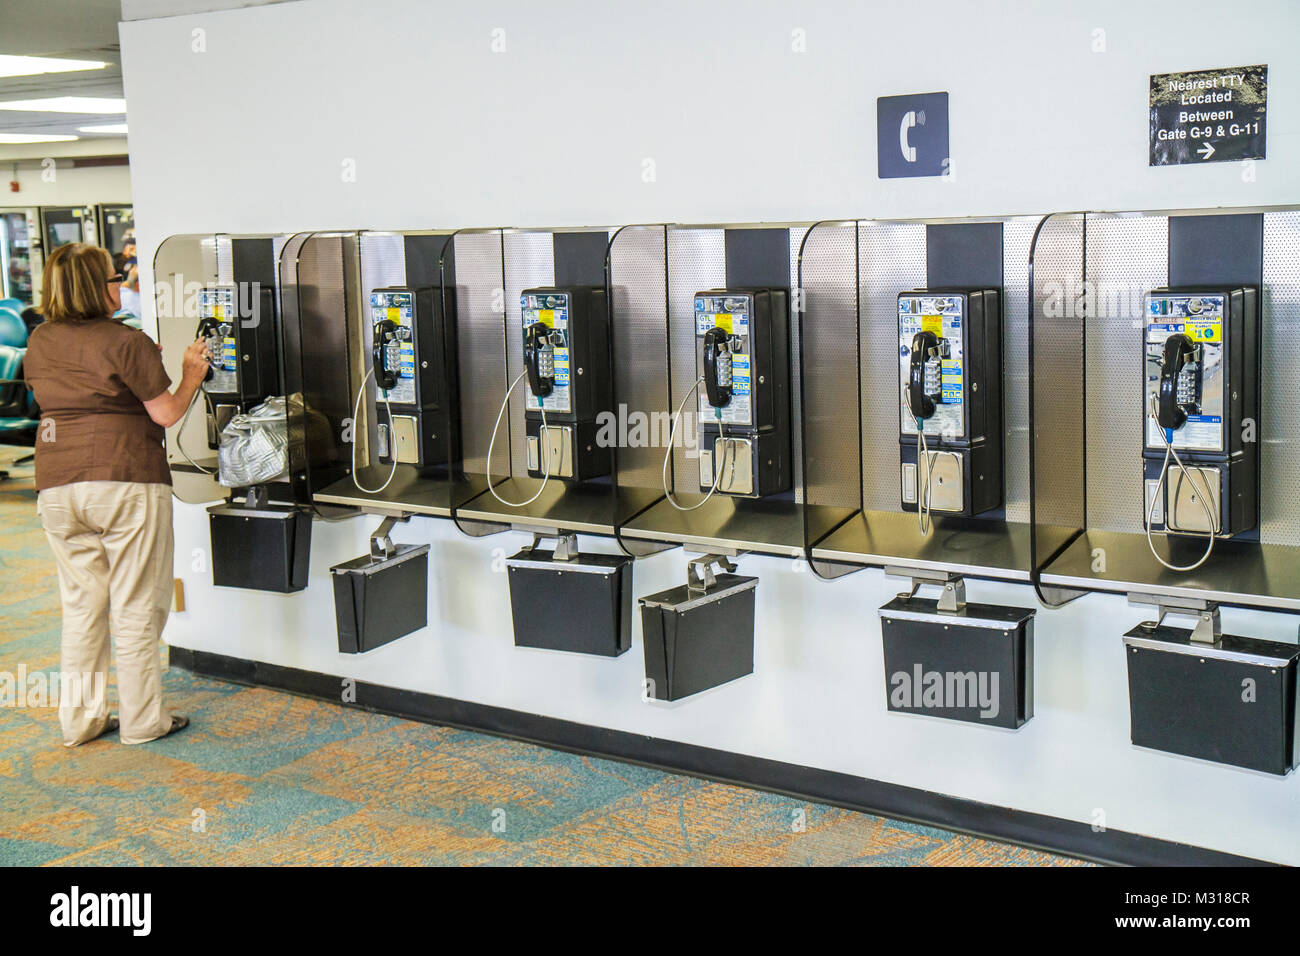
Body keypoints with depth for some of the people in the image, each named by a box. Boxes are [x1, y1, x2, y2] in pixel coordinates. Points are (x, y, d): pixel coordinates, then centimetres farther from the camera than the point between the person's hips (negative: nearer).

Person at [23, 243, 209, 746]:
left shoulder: (39, 343, 10)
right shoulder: (127, 342, -9)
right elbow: (166, 413, -8)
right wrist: (191, 375, 7)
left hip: (56, 484, 6)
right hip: (126, 481, -6)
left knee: (80, 603, 14)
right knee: (135, 606, 4)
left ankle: (80, 720, 20)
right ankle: (142, 720, 11)